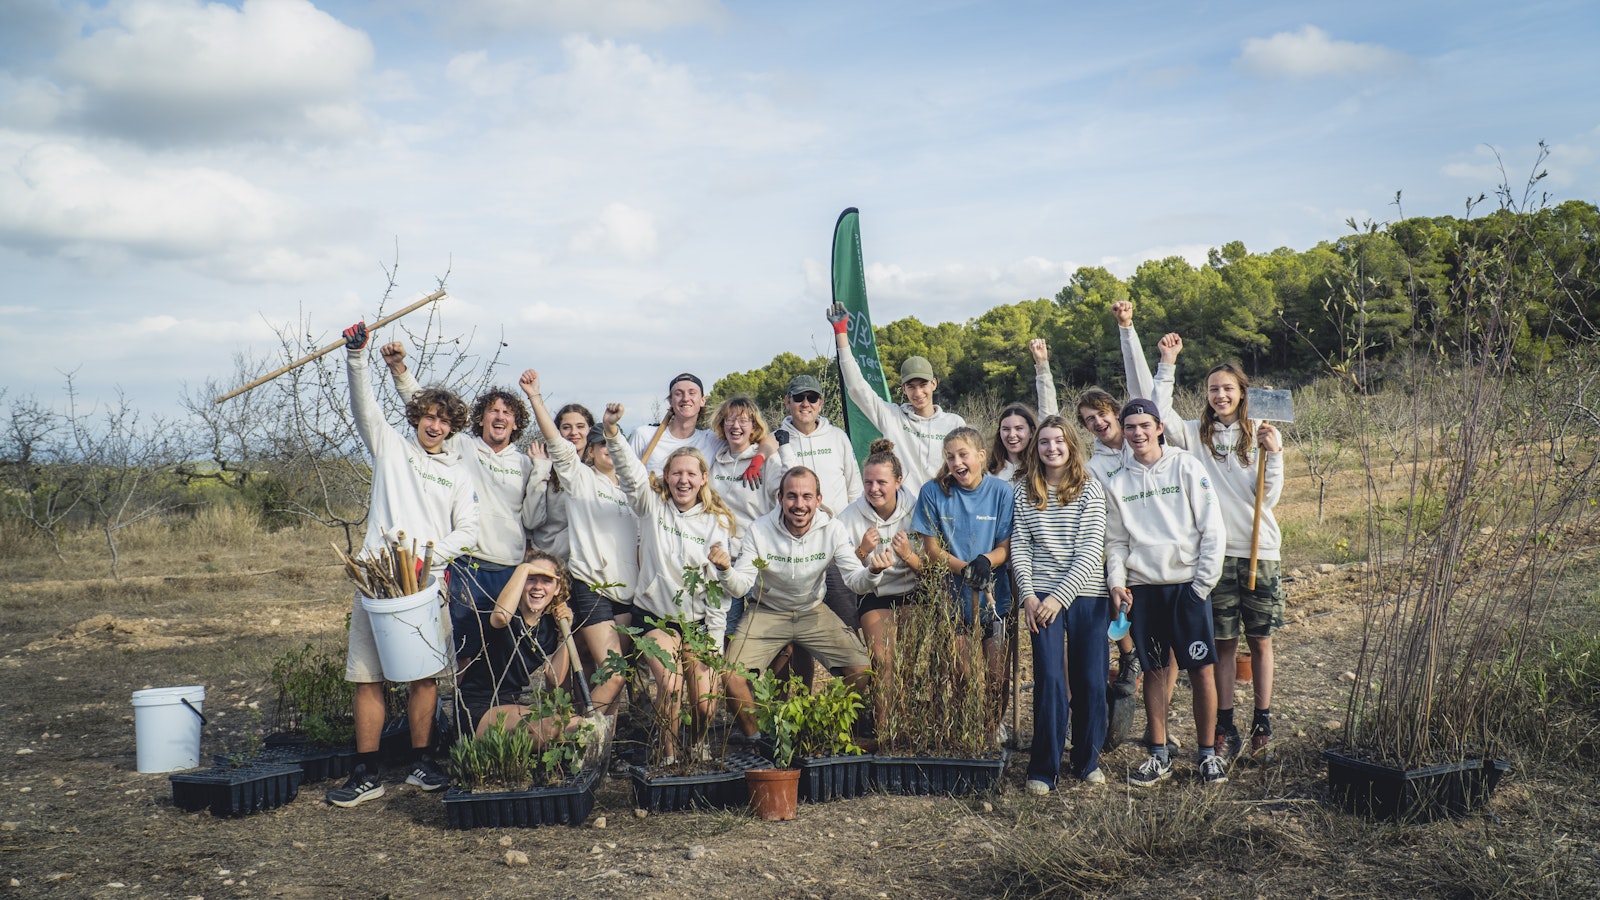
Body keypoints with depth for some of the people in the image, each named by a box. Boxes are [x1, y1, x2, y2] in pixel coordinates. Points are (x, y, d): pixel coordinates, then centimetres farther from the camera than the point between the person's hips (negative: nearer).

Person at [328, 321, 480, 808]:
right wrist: (356, 355, -18)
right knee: (368, 676, -2)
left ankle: (420, 762, 15)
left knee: (426, 675, 2)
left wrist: (431, 553, -9)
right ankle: (366, 773, 4)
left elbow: (468, 530, 8)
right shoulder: (390, 446, 11)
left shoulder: (460, 468, 13)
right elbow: (364, 404, -3)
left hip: (429, 580, 1)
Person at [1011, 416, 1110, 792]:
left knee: (1091, 681, 4)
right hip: (1042, 596, 0)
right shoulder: (1024, 491, 6)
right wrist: (1028, 595, -9)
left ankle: (1088, 760, 23)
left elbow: (1091, 549, -8)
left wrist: (1061, 595, -16)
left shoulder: (1090, 488, 0)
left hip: (1087, 595, 0)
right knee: (1049, 680, -7)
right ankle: (1044, 769, 2)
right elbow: (1019, 546, 4)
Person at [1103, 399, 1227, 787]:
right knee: (1154, 671, 7)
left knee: (1200, 669, -2)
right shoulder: (1117, 483, 9)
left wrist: (1203, 581, -7)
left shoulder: (1186, 467, 0)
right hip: (1142, 588, 2)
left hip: (1187, 584, -2)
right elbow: (1115, 541, 11)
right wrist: (1117, 582, -4)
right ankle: (1159, 756, 16)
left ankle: (1208, 753, 11)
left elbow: (1212, 528, -2)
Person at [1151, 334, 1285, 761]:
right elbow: (1160, 417, -11)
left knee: (1260, 641, 7)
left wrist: (1274, 455, -16)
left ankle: (1262, 724, 18)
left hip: (1260, 551, 0)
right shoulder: (1196, 434, 5)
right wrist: (1167, 365, -9)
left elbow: (1269, 497, -2)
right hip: (1216, 552, 0)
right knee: (1223, 642, 5)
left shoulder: (1262, 433, 2)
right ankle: (1225, 728, 13)